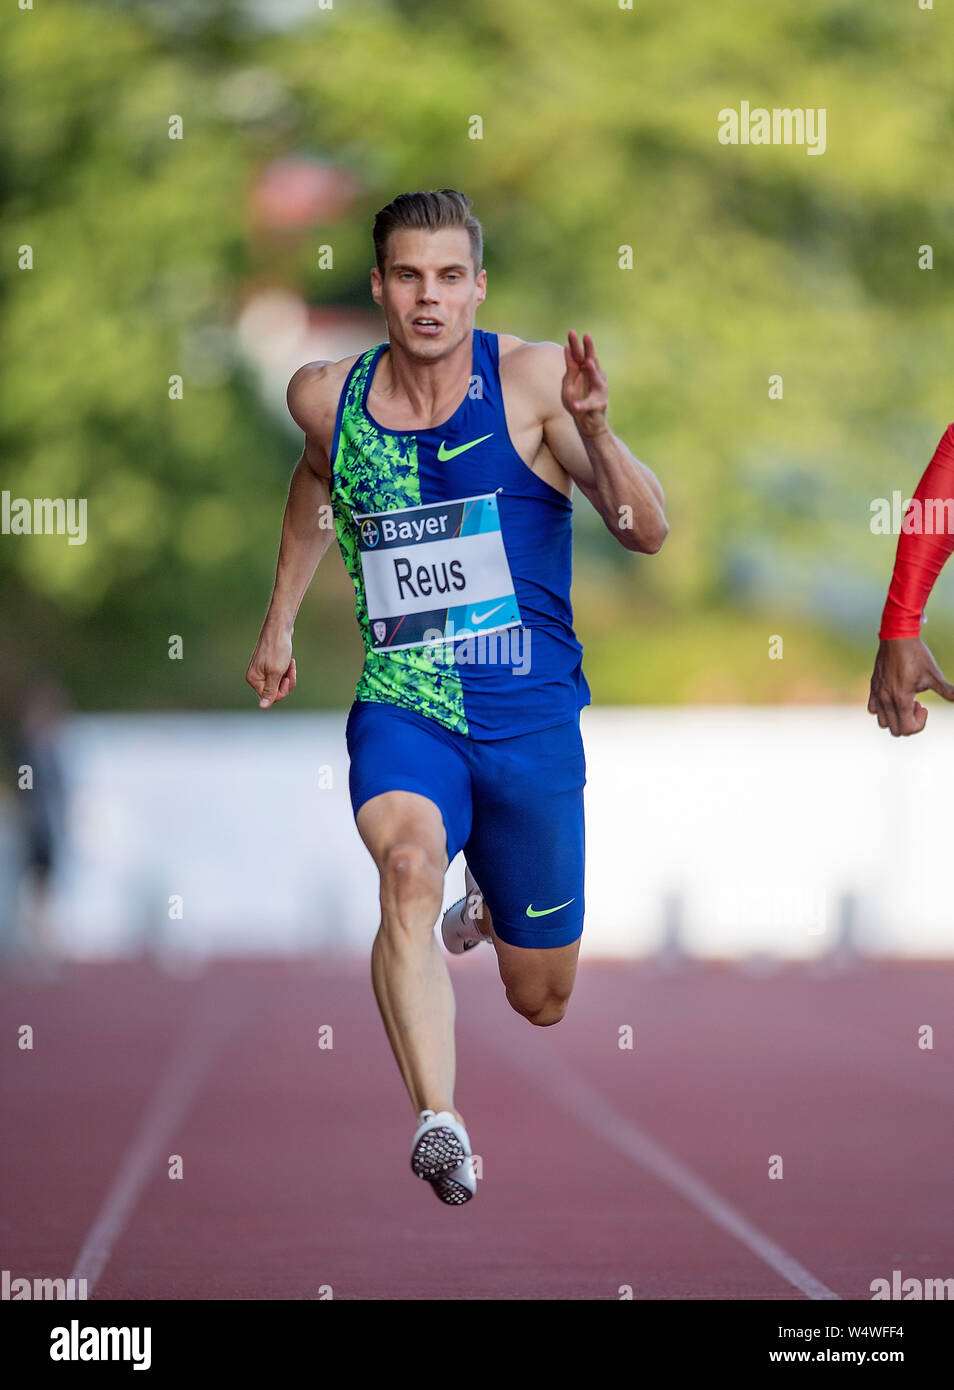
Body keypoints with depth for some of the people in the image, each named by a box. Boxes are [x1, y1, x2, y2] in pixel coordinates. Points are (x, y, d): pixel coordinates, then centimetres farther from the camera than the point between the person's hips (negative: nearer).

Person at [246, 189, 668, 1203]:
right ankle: (437, 1121, -43)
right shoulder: (328, 398, 0)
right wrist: (279, 620, 27)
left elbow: (648, 534, -12)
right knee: (409, 863, -35)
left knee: (541, 1002, 14)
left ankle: (494, 907, 50)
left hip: (532, 720, 0)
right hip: (402, 711, 0)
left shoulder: (531, 378, -9)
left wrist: (594, 429, -27)